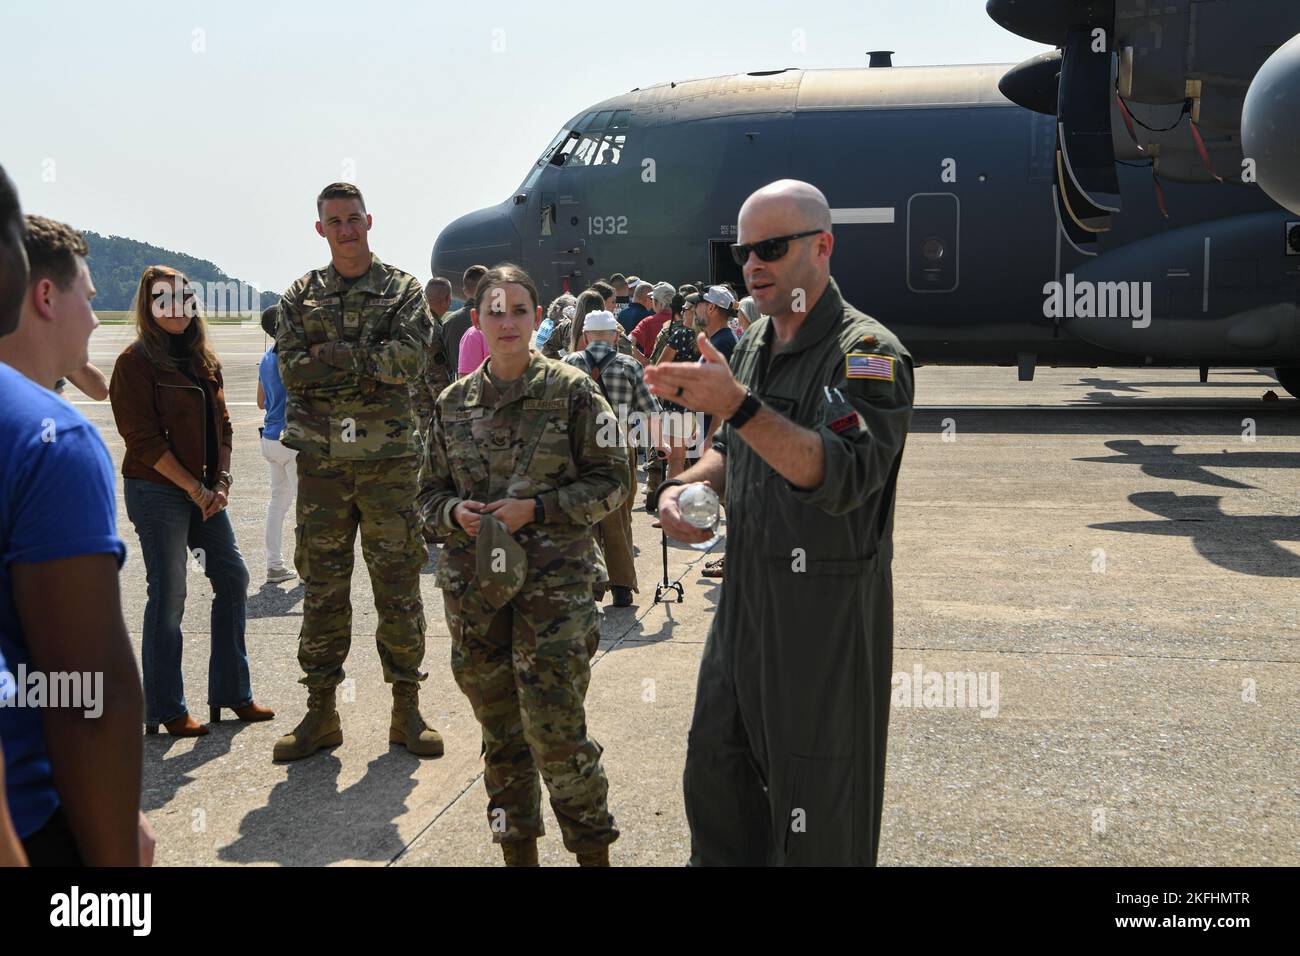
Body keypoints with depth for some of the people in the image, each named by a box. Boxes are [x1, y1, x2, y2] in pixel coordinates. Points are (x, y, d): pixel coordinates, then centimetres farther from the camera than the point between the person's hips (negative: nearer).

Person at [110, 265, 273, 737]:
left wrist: (221, 482, -2)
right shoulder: (136, 361, -9)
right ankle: (165, 710, 9)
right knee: (168, 596, -3)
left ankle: (231, 692, 20)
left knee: (233, 579, 8)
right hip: (157, 490, -7)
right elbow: (145, 439, -14)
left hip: (205, 490, 7)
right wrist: (195, 489, -14)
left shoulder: (204, 360, 12)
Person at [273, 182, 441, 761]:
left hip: (388, 458, -2)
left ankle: (406, 709, 14)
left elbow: (407, 359, -12)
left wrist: (330, 357, -13)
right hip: (321, 458, 2)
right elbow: (291, 369, -3)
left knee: (398, 587, 3)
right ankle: (320, 713, 17)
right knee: (322, 589, 7)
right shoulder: (301, 296, 11)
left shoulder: (402, 290, 5)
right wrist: (369, 362, -13)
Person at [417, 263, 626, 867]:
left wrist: (535, 508, -14)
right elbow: (430, 490, 14)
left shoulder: (572, 391, -2)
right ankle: (517, 848, 27)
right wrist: (456, 512, -8)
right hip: (475, 584, 4)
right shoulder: (454, 403, 8)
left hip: (554, 581, -4)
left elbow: (609, 482, -2)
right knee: (499, 729, 12)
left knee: (554, 727, -9)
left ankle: (593, 849, 10)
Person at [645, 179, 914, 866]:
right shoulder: (753, 345, 10)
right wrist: (688, 485, 1)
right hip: (744, 600, 8)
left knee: (820, 820, 5)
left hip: (826, 612, -8)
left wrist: (738, 405, -36)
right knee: (715, 781, 19)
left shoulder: (868, 352, -15)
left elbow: (842, 476, -28)